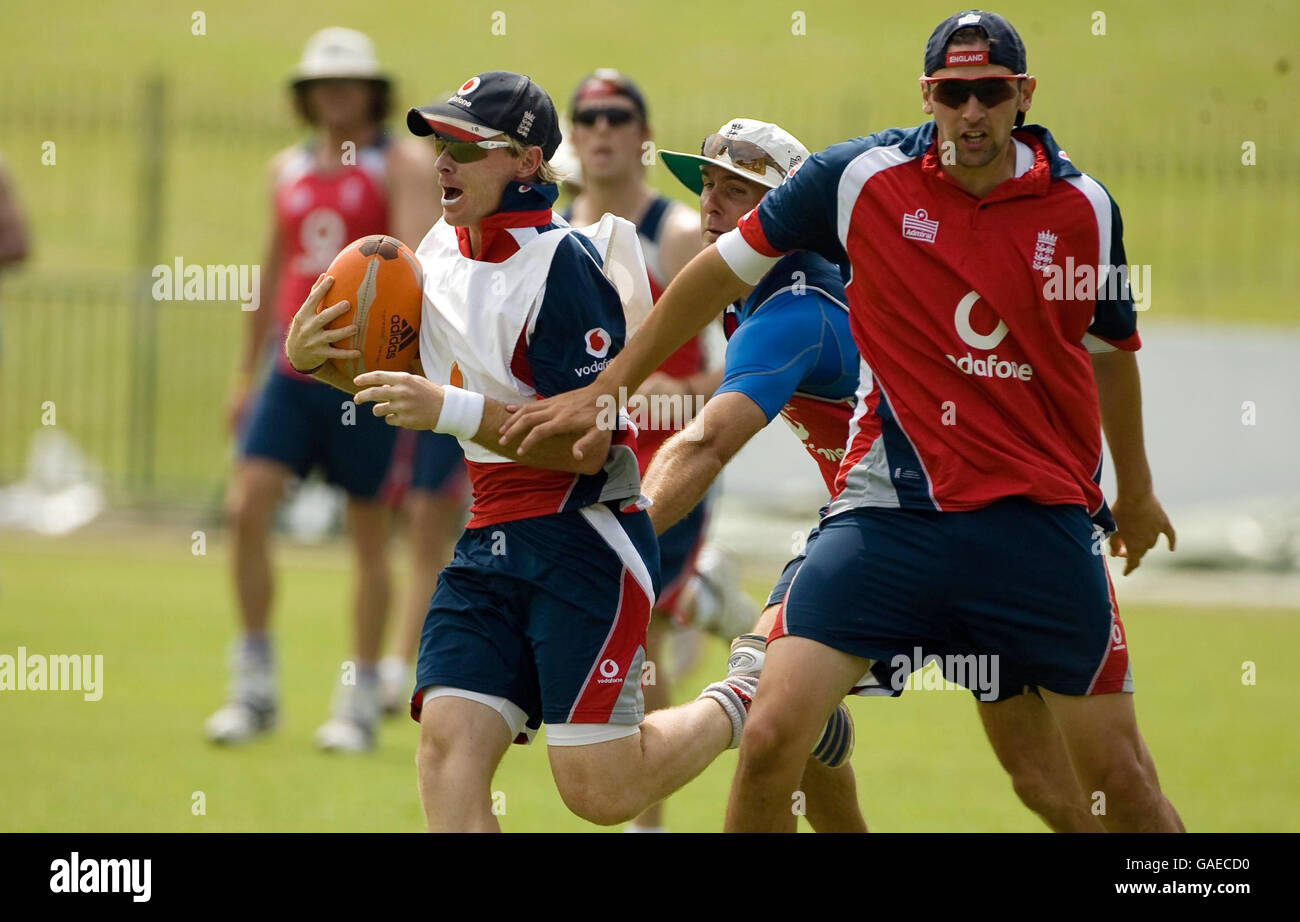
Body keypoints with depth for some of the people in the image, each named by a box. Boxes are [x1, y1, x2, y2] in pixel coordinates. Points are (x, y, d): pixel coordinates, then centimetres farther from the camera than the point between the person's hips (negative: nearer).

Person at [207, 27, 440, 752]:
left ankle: (362, 701, 8)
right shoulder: (288, 170, 15)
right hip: (294, 368, 5)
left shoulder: (404, 165, -2)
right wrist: (248, 372, 23)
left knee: (369, 535, 1)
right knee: (248, 509, -8)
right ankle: (255, 686, 1)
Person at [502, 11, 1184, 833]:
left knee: (1119, 779, -1)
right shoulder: (861, 179, -4)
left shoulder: (1082, 208, 0)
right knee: (773, 735, -14)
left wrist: (1137, 489, 33)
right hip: (889, 510, -1)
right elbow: (723, 273, 9)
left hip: (1040, 515, 1)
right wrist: (604, 390, 10)